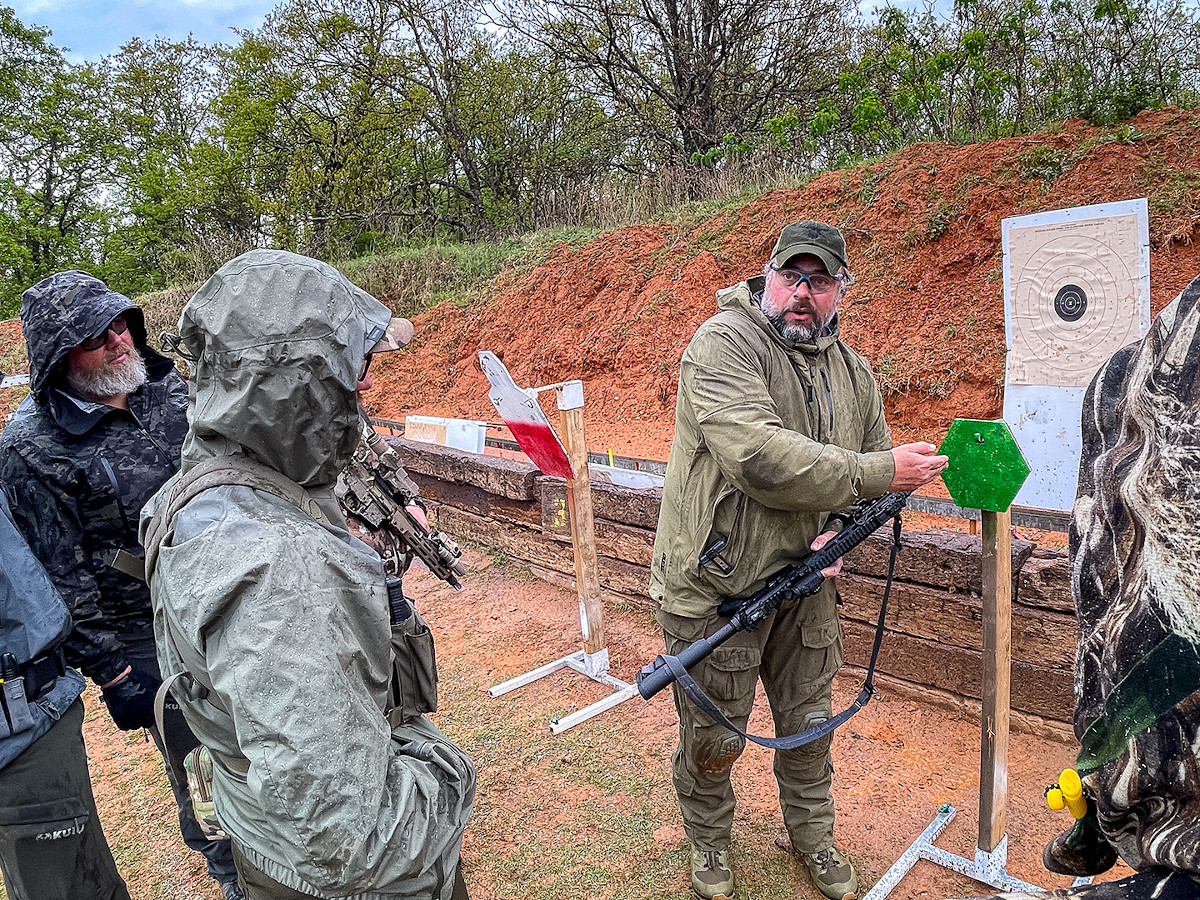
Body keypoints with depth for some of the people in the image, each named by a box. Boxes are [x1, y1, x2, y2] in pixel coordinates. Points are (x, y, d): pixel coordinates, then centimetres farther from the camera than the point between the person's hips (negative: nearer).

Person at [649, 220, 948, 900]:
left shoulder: (852, 372, 7)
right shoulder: (724, 343, -17)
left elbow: (879, 468, 15)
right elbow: (756, 455, -31)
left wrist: (842, 526, -5)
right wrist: (872, 473, -26)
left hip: (803, 578, 6)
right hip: (716, 587, -5)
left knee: (809, 722, 22)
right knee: (713, 738, 12)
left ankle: (814, 835, 49)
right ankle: (709, 843, 42)